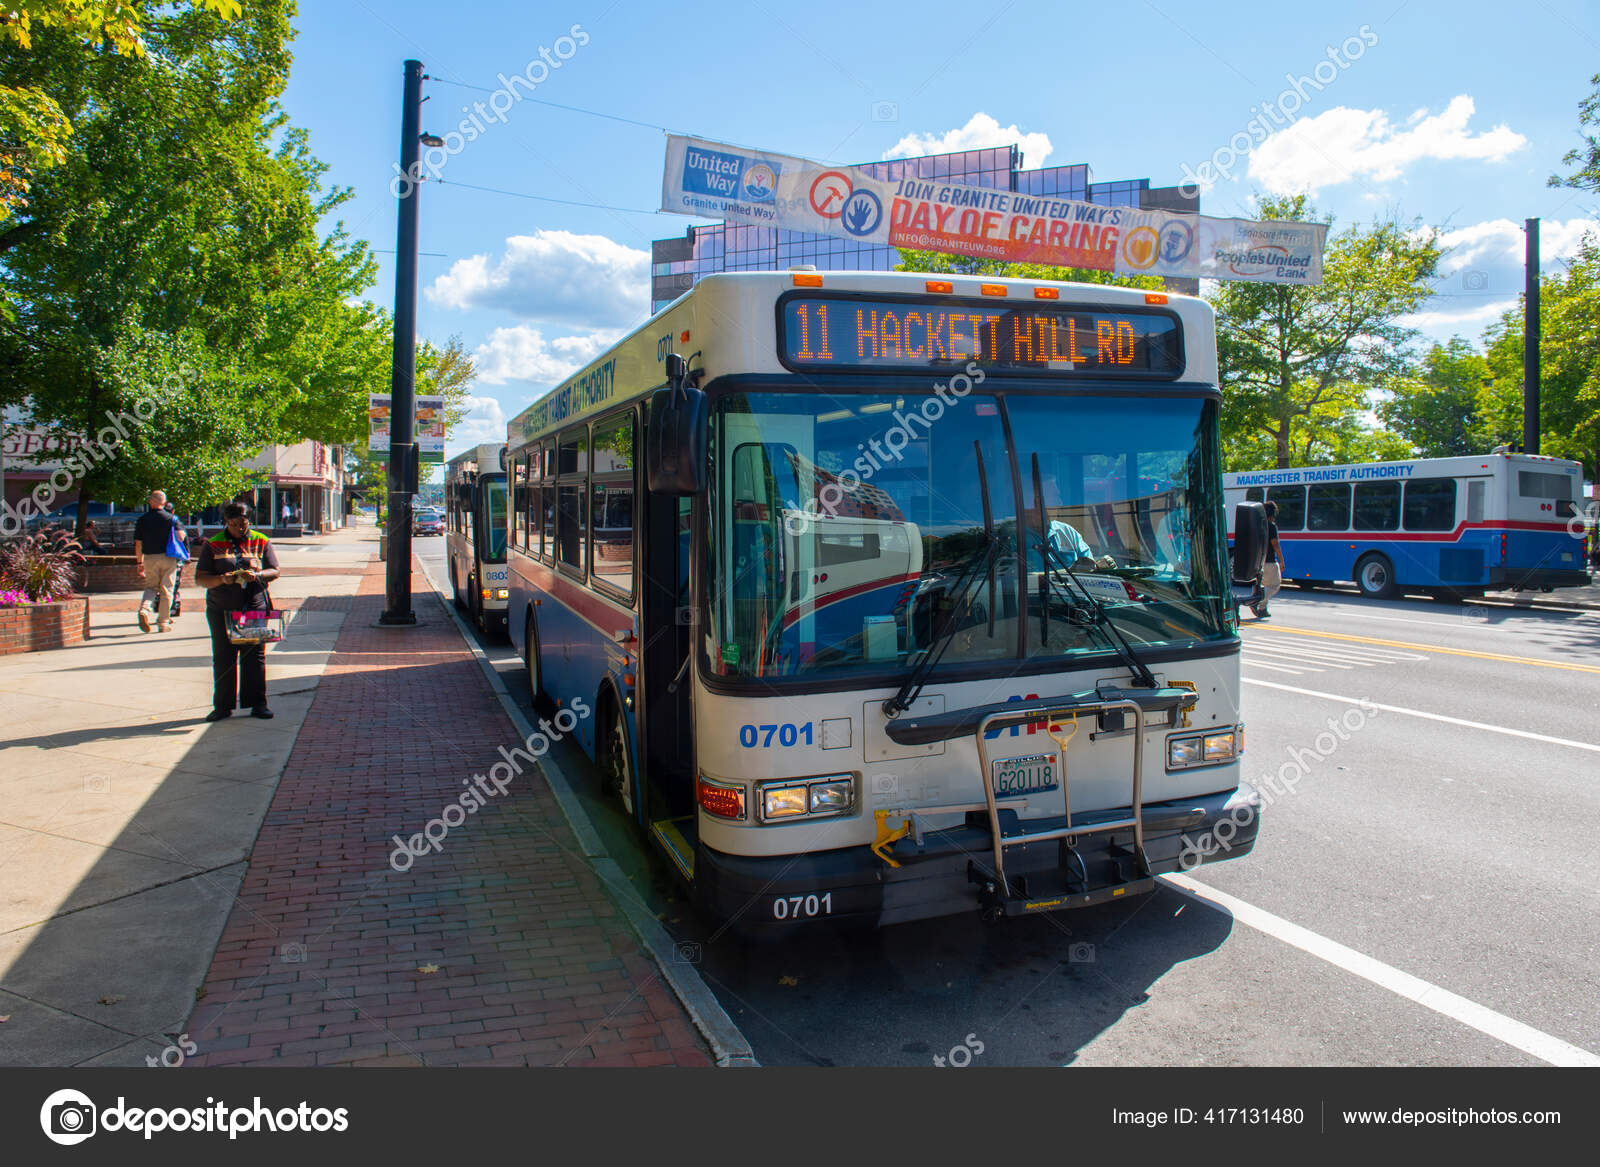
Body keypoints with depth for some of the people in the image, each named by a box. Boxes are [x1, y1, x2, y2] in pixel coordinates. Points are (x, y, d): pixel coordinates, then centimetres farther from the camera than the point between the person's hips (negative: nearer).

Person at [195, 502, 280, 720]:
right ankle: (223, 705, 10)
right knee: (223, 659, 2)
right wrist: (222, 579, -16)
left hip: (254, 607, 0)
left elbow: (275, 571, 8)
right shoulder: (212, 544, 6)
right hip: (222, 610, 0)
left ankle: (257, 704, 9)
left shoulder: (261, 541, 8)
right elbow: (200, 578, 4)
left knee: (255, 657, 1)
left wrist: (257, 575, -13)